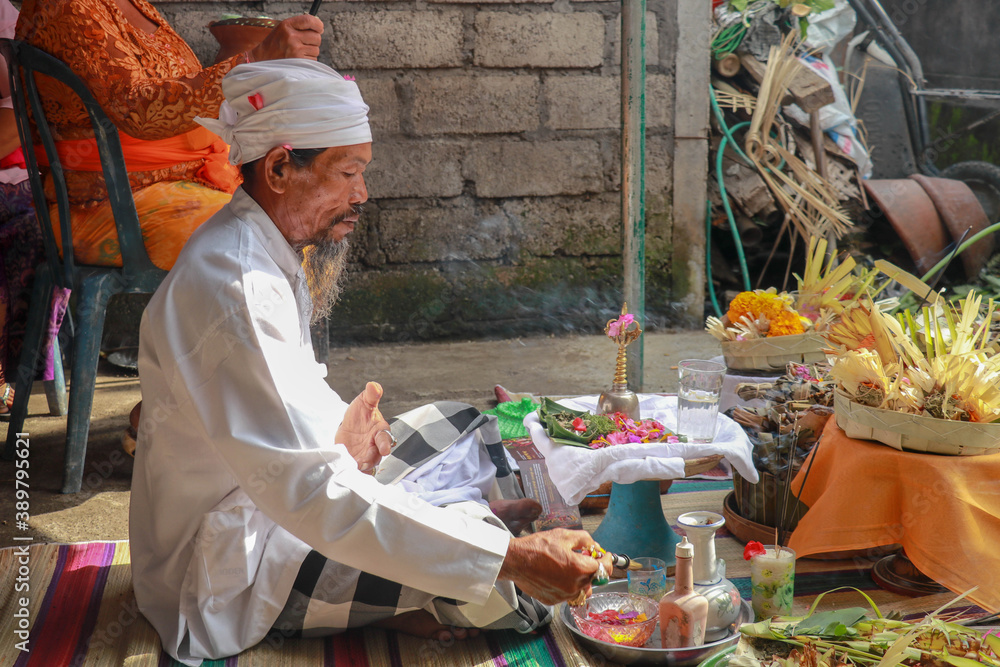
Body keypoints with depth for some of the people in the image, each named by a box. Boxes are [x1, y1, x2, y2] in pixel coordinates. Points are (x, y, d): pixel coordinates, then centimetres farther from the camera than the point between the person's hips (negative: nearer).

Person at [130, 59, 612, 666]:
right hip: (229, 577, -10)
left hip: (273, 499, 10)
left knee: (460, 428, 14)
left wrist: (341, 430, -5)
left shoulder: (272, 252, 4)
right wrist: (511, 559, -38)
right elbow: (311, 496, -36)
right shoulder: (235, 288, -29)